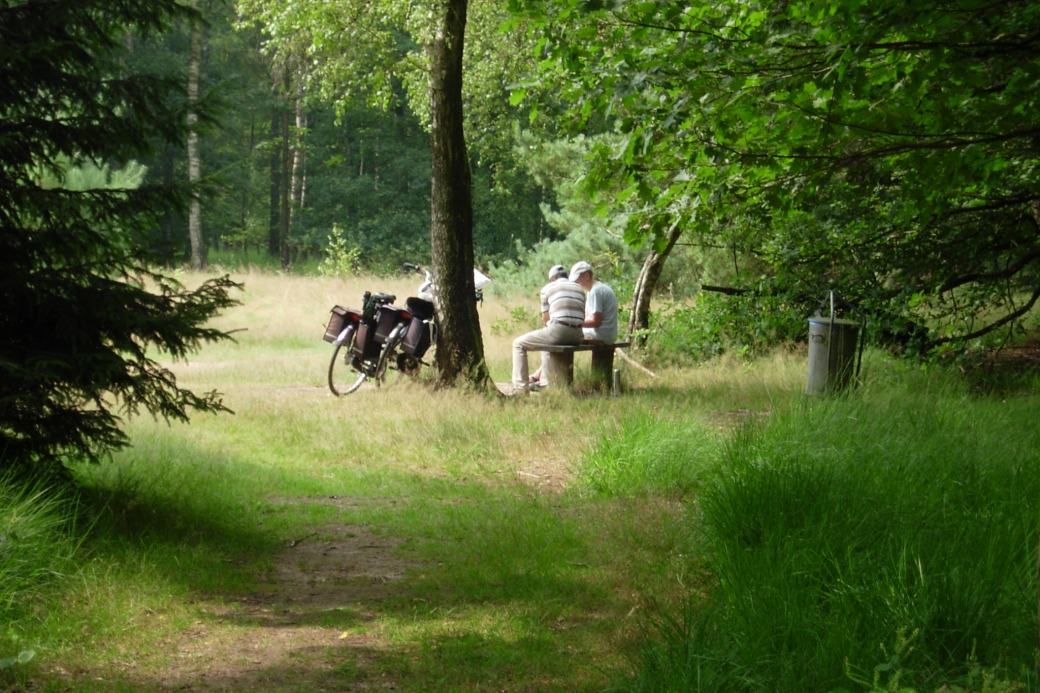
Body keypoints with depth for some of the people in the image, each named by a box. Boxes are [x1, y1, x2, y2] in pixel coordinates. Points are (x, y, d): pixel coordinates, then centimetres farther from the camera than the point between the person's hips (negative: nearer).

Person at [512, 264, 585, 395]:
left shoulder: (547, 288, 8)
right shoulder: (579, 288, 21)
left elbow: (545, 319, 12)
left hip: (557, 331, -6)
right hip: (577, 336, 6)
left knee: (518, 344, 9)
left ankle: (521, 387, 0)